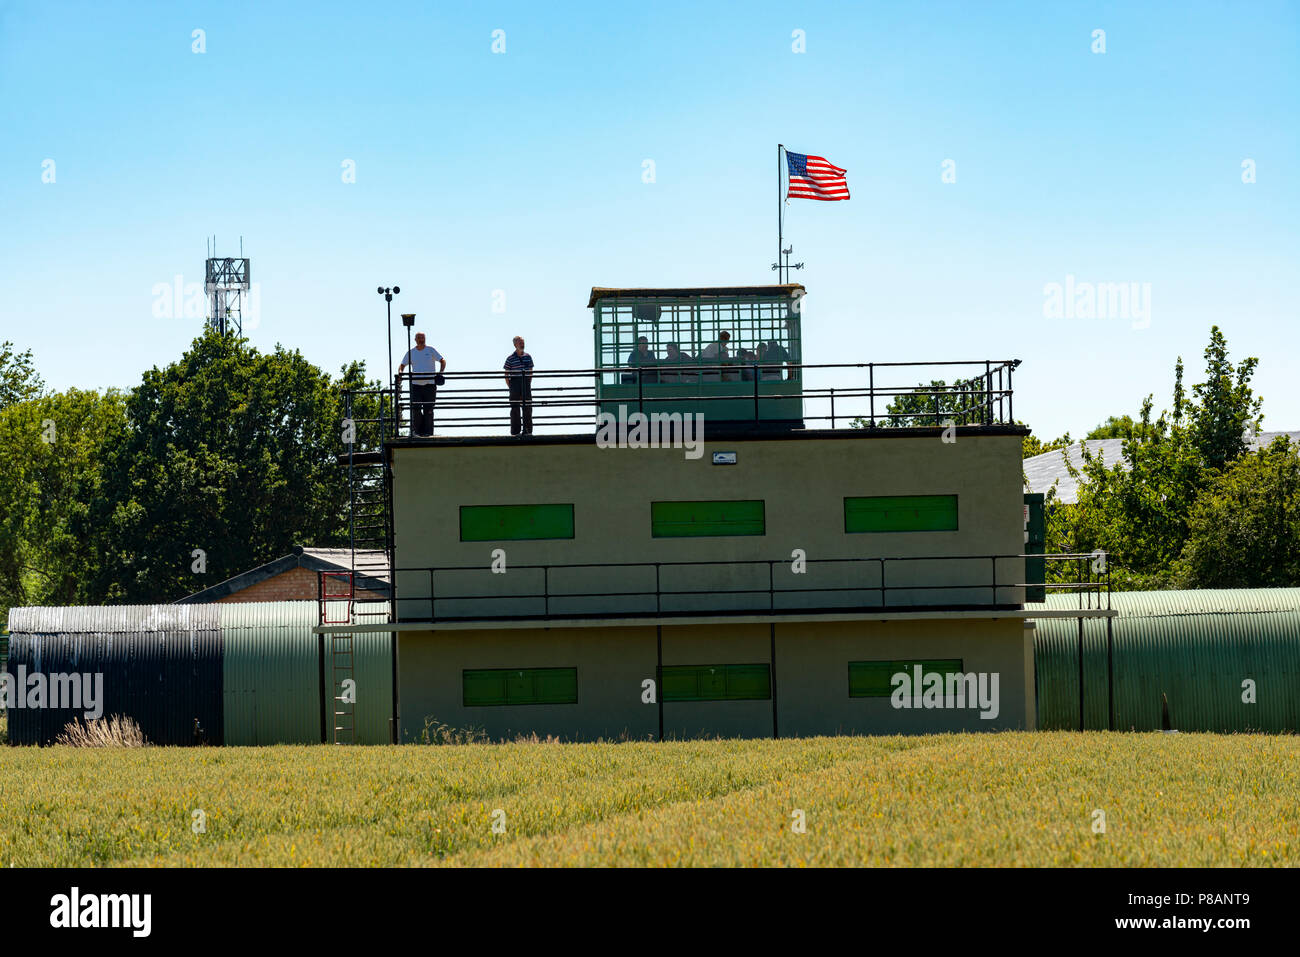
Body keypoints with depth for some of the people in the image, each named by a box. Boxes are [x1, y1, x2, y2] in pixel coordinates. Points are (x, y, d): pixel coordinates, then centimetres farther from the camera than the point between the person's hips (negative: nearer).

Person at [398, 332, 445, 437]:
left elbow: (443, 361, 2)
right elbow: (402, 365, 14)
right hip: (416, 385, 1)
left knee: (428, 410, -1)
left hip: (430, 385, -1)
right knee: (416, 409, -9)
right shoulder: (411, 353, 10)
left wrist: (440, 372, -17)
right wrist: (400, 372, -9)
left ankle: (428, 432, 5)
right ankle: (417, 431, 4)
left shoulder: (431, 350, 5)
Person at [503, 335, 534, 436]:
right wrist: (510, 387, -3)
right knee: (515, 408, -2)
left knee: (527, 408, 4)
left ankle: (527, 430, 11)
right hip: (515, 384, -3)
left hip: (526, 385, 3)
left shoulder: (528, 357, 9)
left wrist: (529, 384, 9)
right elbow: (506, 375, 1)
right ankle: (515, 431, 3)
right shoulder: (510, 358, -2)